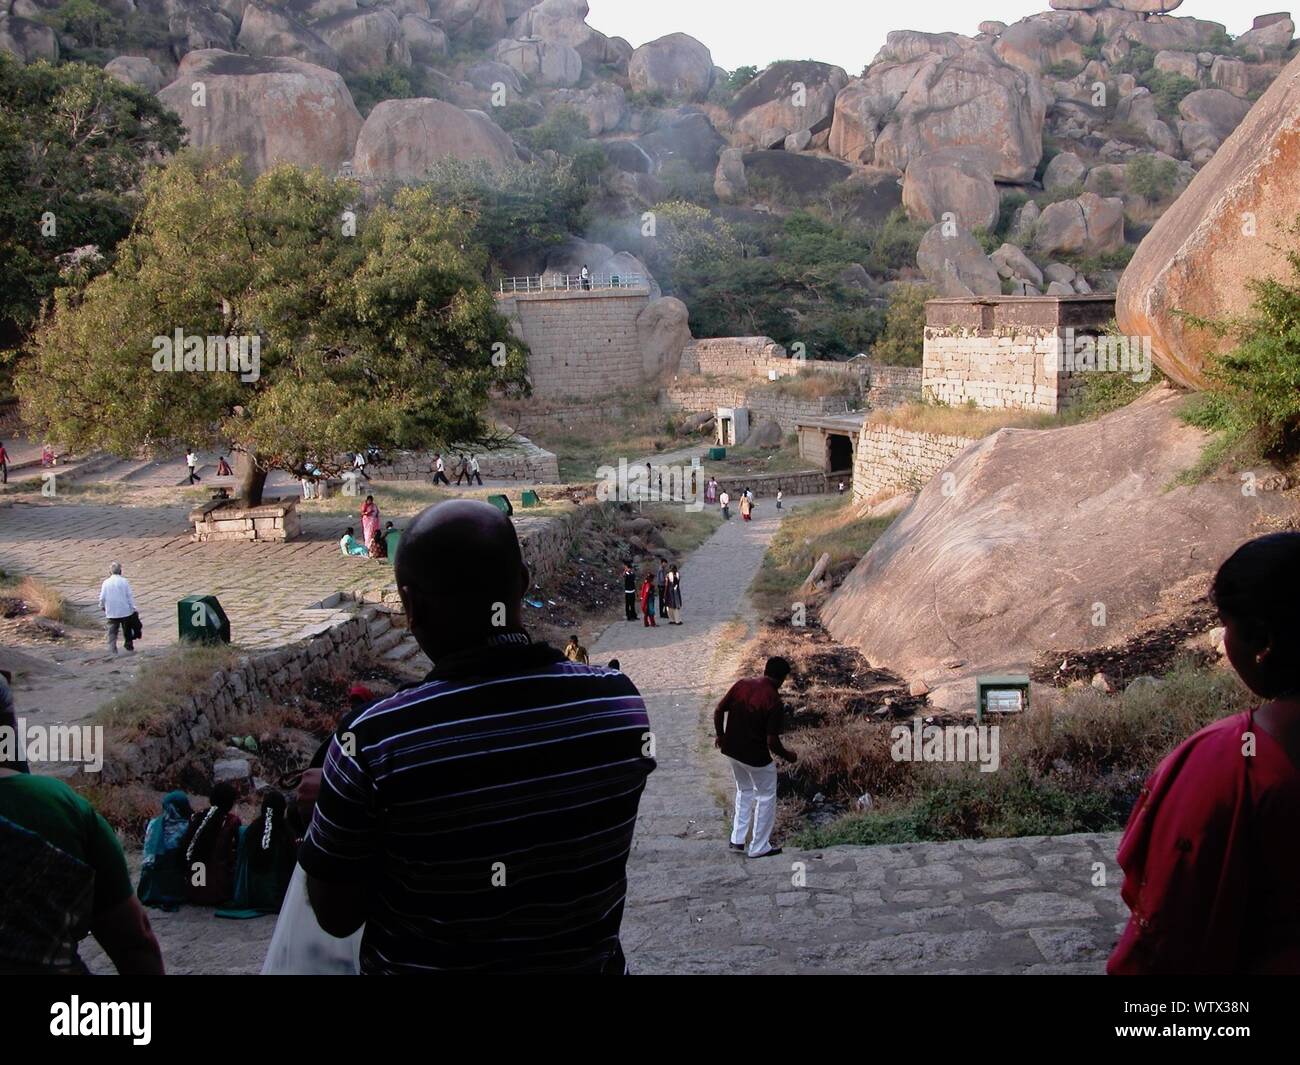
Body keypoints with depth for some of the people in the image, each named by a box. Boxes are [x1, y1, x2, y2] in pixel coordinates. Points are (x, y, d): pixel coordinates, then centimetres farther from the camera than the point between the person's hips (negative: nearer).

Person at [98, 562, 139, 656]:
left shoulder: (106, 583, -4)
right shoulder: (124, 581, -8)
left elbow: (102, 598, 0)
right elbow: (130, 596, -7)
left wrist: (102, 607, 19)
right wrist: (134, 608, 0)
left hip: (111, 613, 1)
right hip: (125, 611, -1)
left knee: (112, 632, 8)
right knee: (127, 631, 14)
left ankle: (112, 650, -2)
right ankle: (129, 648, 20)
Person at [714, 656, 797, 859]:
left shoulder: (742, 684, -6)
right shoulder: (773, 702, -22)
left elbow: (718, 711, 0)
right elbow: (772, 742, -22)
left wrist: (720, 735, 16)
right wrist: (787, 755, -3)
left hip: (732, 750, 6)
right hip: (756, 757, -6)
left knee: (744, 791, 27)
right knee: (766, 797, 14)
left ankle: (737, 839, 29)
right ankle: (759, 847, 20)